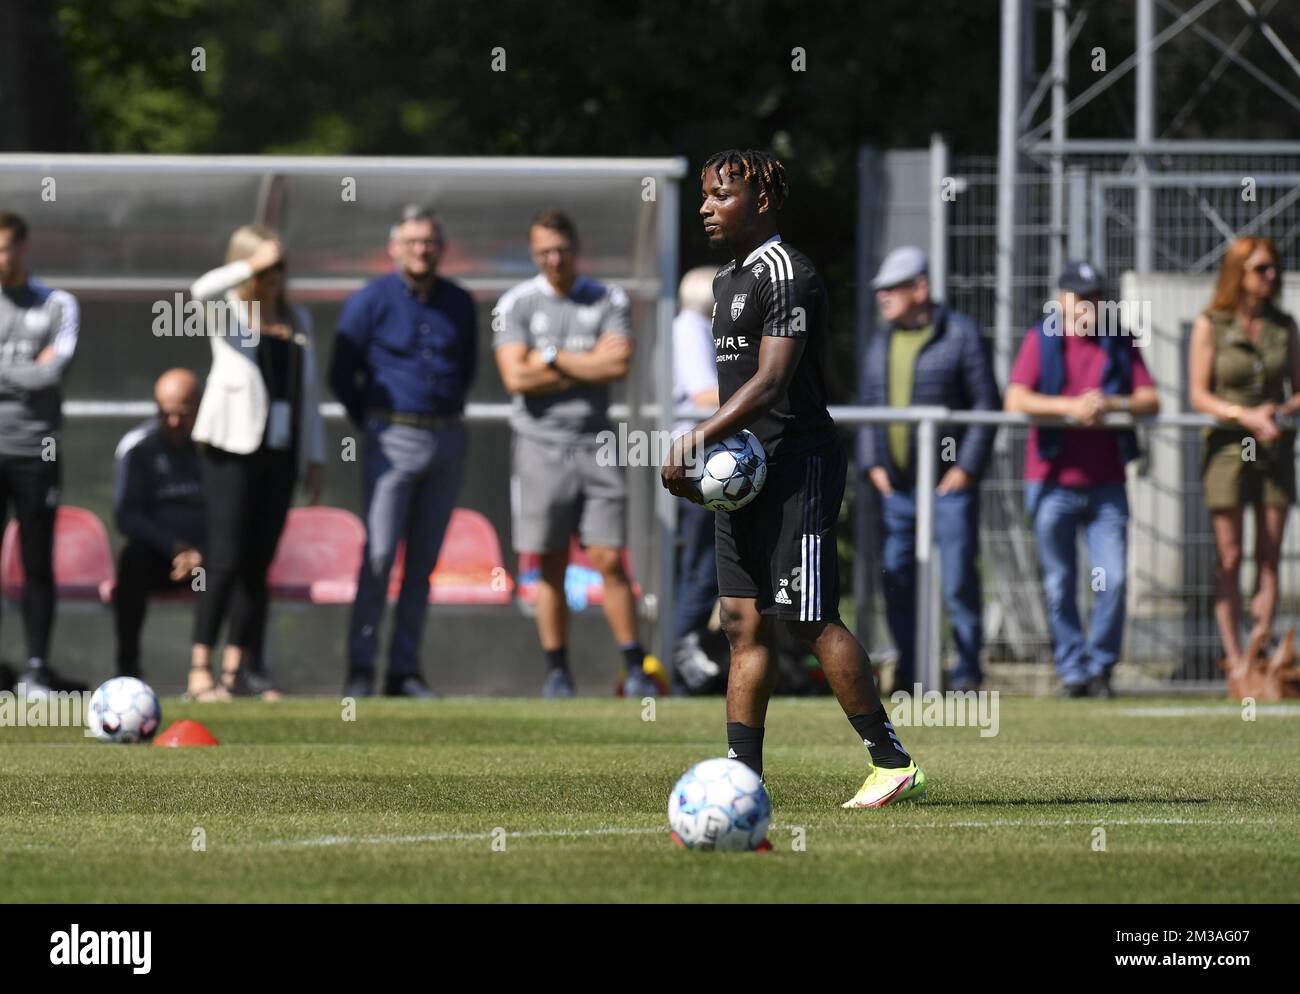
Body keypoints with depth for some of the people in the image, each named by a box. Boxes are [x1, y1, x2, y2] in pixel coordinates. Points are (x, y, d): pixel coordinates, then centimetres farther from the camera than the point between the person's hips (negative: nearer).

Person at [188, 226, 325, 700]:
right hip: (232, 448, -5)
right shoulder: (228, 313, 1)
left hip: (280, 452, 5)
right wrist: (252, 265, -23)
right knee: (227, 559, -12)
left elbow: (308, 390, 19)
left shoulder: (297, 320, 16)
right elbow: (202, 290, -24)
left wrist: (314, 456, 15)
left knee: (259, 562, 5)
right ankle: (200, 670, -11)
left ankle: (240, 667, 10)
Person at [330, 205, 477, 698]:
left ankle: (405, 669, 8)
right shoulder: (370, 301, -3)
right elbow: (342, 375, 3)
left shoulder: (460, 304, 9)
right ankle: (361, 669, -8)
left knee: (424, 561, 5)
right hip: (393, 441, -4)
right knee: (380, 554, -12)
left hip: (447, 440, 4)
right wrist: (373, 427, 6)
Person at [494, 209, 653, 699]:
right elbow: (516, 377, -10)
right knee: (551, 567, 1)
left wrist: (550, 358, -7)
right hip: (541, 446, 0)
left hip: (595, 446, 1)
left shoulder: (609, 301, 6)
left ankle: (636, 667, -1)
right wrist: (588, 368, -6)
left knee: (609, 561, -4)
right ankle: (557, 671, 7)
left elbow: (618, 365, -10)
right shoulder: (516, 304, 2)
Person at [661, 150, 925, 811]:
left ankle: (893, 762, -3)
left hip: (797, 468, -10)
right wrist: (709, 459, 14)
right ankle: (743, 772, 5)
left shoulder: (786, 277, -13)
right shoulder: (730, 278, 18)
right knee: (743, 622, 5)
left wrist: (695, 441, -23)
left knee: (811, 622, -9)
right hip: (744, 475, 10)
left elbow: (770, 383, -21)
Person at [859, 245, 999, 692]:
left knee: (959, 580, -7)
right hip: (895, 485, 6)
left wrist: (968, 467, -10)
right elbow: (869, 405, 19)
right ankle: (907, 672, 11)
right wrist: (872, 464, 7)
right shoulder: (882, 342, 16)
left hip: (949, 484, -6)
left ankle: (967, 672, 0)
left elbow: (986, 403, -5)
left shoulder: (961, 334, -3)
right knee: (896, 580, 4)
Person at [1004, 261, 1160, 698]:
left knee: (1113, 579, -7)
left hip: (1106, 483, 1)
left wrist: (1110, 404, -16)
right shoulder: (1041, 340, 2)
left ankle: (1101, 667, 6)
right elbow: (1016, 399, -11)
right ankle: (1072, 673, 9)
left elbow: (1150, 400, 2)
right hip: (1054, 483, -1)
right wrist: (1069, 406, -23)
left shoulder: (1120, 343, 9)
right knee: (1060, 584, 2)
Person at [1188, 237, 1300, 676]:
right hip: (1228, 445, -3)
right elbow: (1199, 394, -5)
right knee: (1230, 558, -3)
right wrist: (1245, 416, -19)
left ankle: (1262, 651, 3)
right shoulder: (1210, 326, -3)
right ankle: (1234, 658, 0)